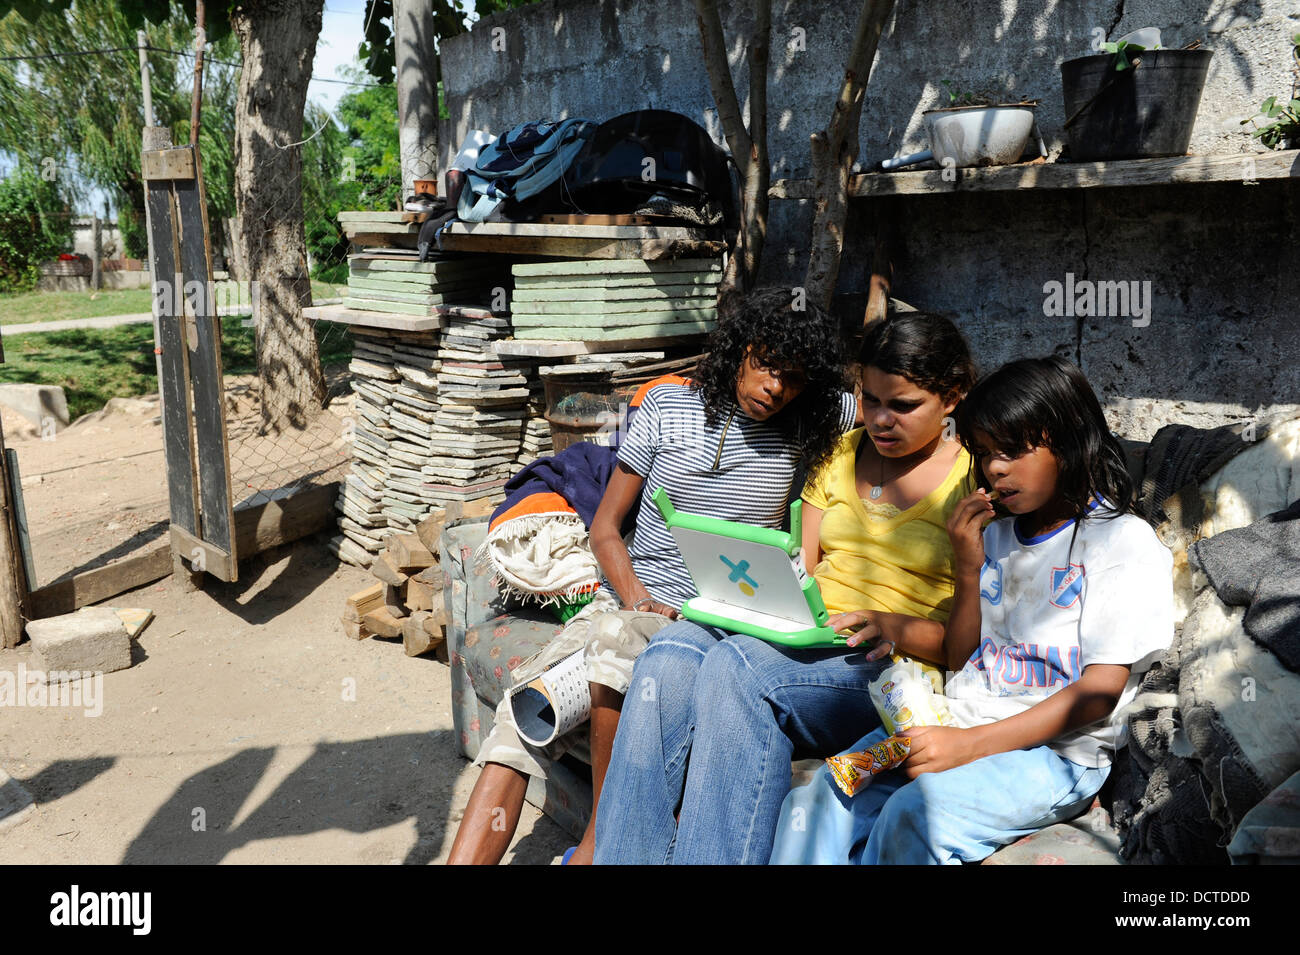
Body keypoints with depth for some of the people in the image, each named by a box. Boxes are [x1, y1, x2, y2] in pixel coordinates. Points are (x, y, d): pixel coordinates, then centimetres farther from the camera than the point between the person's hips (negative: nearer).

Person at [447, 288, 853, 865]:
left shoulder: (804, 426, 5)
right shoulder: (669, 406, 6)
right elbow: (605, 526, 5)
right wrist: (638, 600, -10)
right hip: (629, 597, 3)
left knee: (615, 643, -34)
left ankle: (600, 838, -18)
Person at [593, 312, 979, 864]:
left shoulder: (976, 482, 2)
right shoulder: (843, 454, 19)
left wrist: (896, 627, -20)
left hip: (894, 667, -5)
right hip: (800, 643, 5)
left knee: (737, 666, -34)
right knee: (671, 651, -26)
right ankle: (617, 856, -25)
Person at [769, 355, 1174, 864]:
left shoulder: (1126, 543, -3)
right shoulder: (996, 536, 16)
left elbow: (1102, 689, -11)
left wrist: (972, 743, -20)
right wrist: (968, 570, 1)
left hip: (1056, 751, -5)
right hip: (956, 726, 6)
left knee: (915, 814, -32)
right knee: (816, 802, -16)